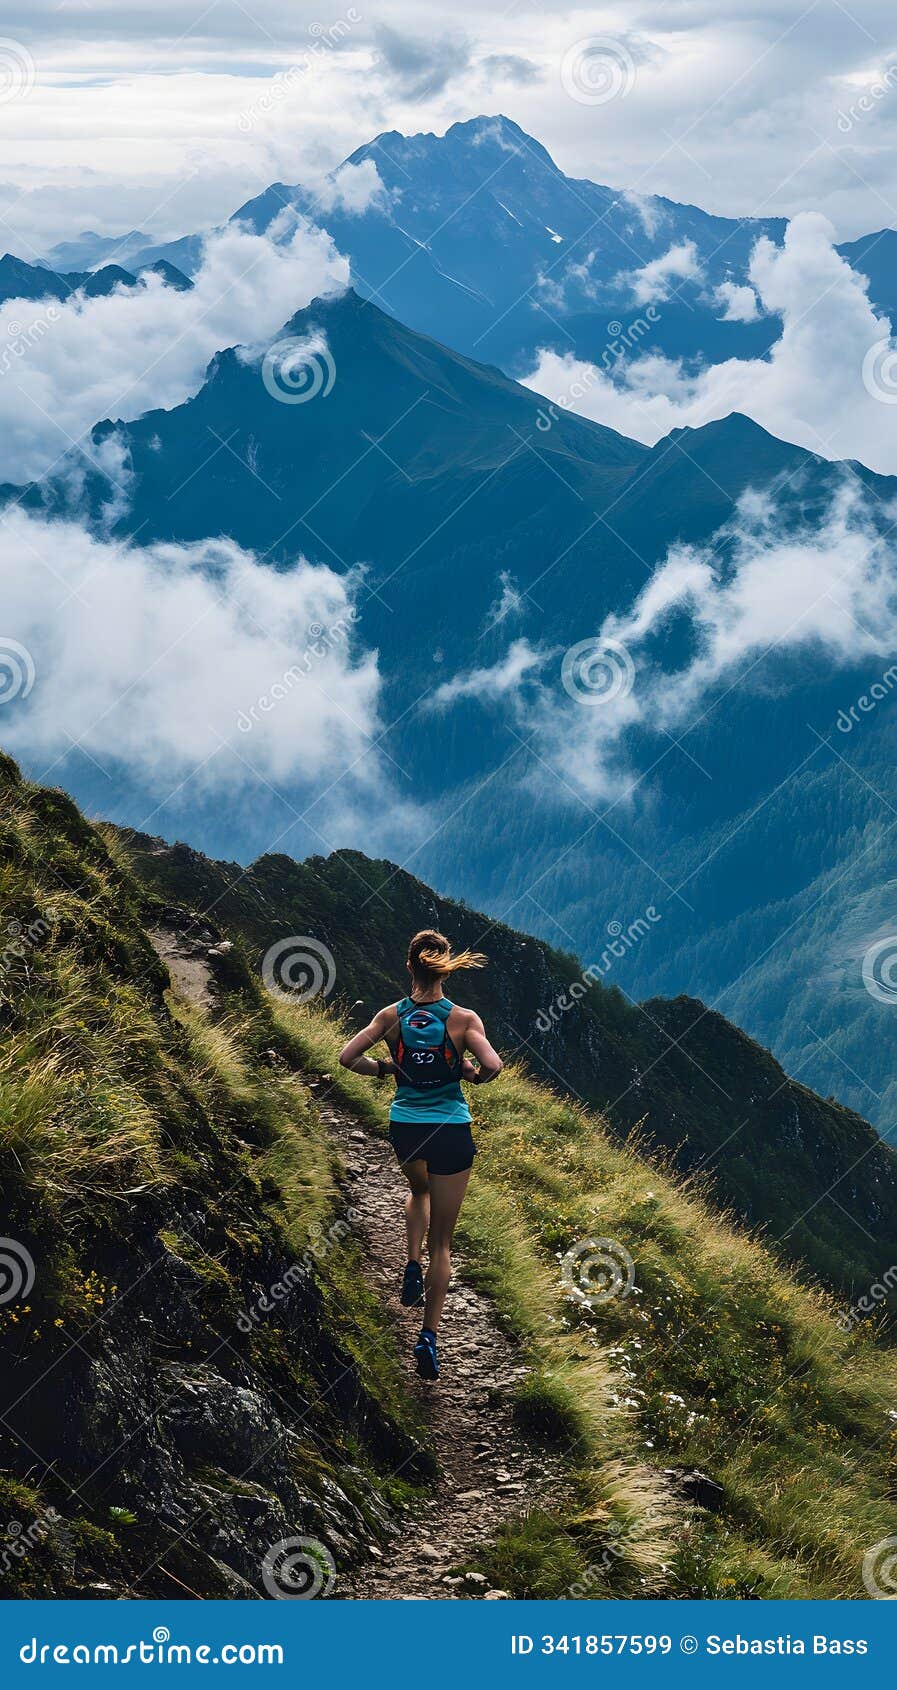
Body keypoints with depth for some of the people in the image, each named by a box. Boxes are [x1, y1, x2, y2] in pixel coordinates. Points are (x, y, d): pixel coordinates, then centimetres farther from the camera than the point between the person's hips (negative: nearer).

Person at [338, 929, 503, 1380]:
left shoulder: (392, 1015, -4)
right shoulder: (463, 1018, -10)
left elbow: (348, 1057, -7)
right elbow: (493, 1065, -21)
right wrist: (474, 1075, 0)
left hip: (404, 1126, 2)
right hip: (451, 1130, -2)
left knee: (419, 1190, 37)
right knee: (441, 1242, 9)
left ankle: (413, 1266, 15)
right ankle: (429, 1335, 3)